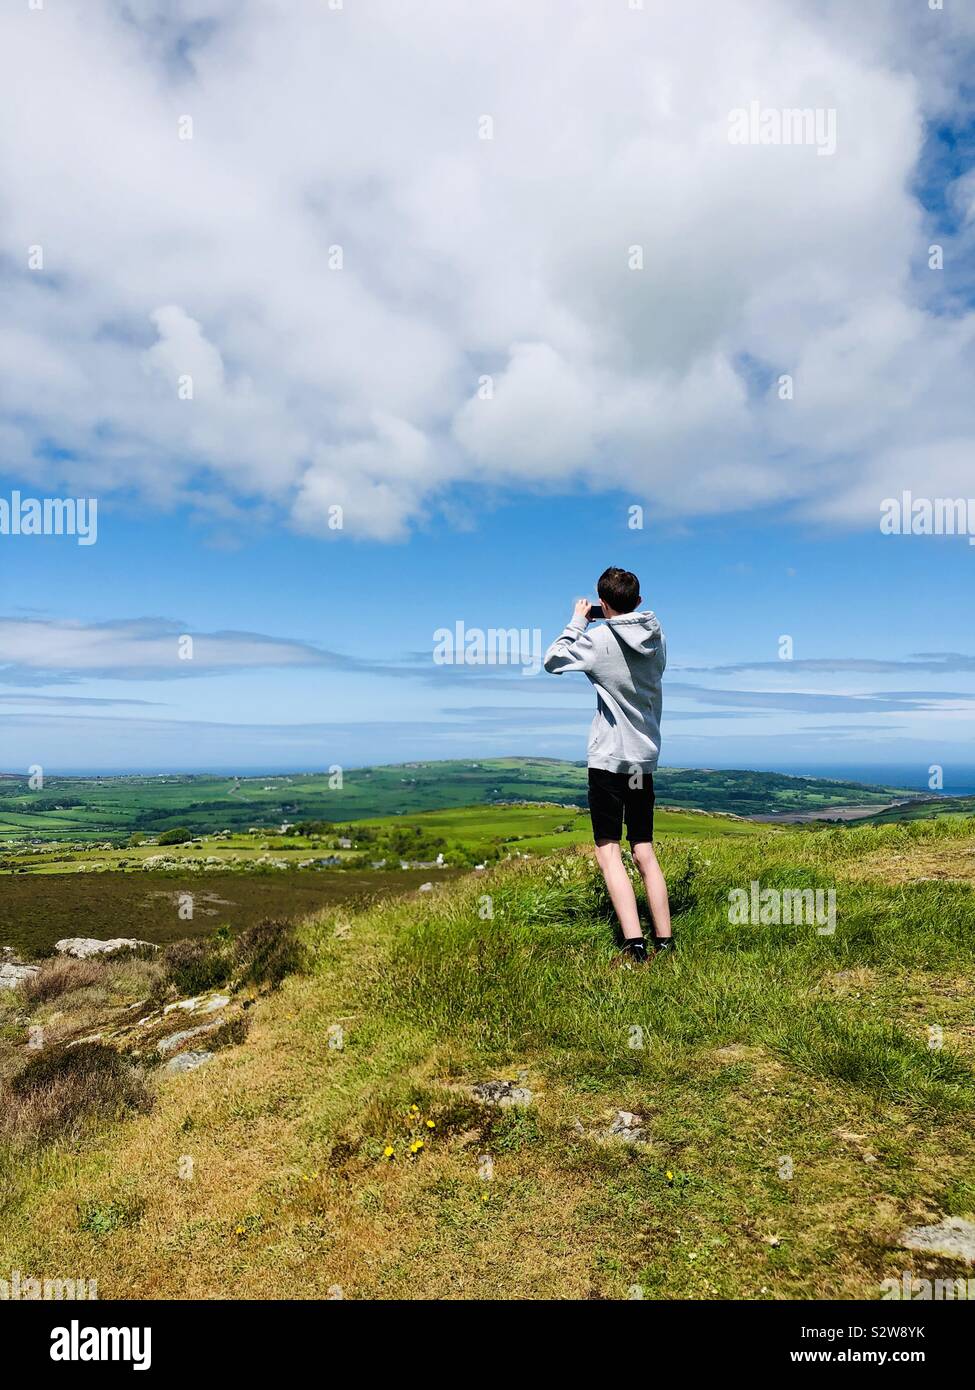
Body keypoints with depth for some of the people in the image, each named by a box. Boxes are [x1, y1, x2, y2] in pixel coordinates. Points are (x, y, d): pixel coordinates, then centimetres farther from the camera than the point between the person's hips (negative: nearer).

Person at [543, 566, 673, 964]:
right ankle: (665, 940, 13)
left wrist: (577, 622, 9)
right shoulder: (657, 637, 6)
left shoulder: (600, 641, -12)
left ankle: (634, 944, -12)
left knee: (609, 852, -3)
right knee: (644, 852, 12)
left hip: (609, 757, -6)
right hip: (646, 757, 6)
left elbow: (553, 660, 1)